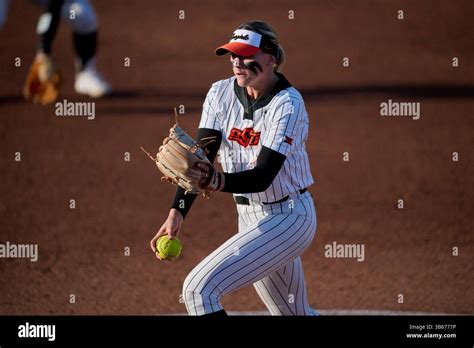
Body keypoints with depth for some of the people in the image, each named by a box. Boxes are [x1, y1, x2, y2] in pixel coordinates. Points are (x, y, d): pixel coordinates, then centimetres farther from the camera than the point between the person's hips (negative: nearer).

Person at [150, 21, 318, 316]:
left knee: (199, 288, -20)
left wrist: (214, 180, -46)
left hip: (288, 217, -7)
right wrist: (177, 212, -25)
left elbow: (263, 177, -28)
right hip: (249, 217, 7)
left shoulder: (288, 103, -20)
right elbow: (199, 159, -10)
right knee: (294, 313, 19)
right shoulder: (221, 93, -2)